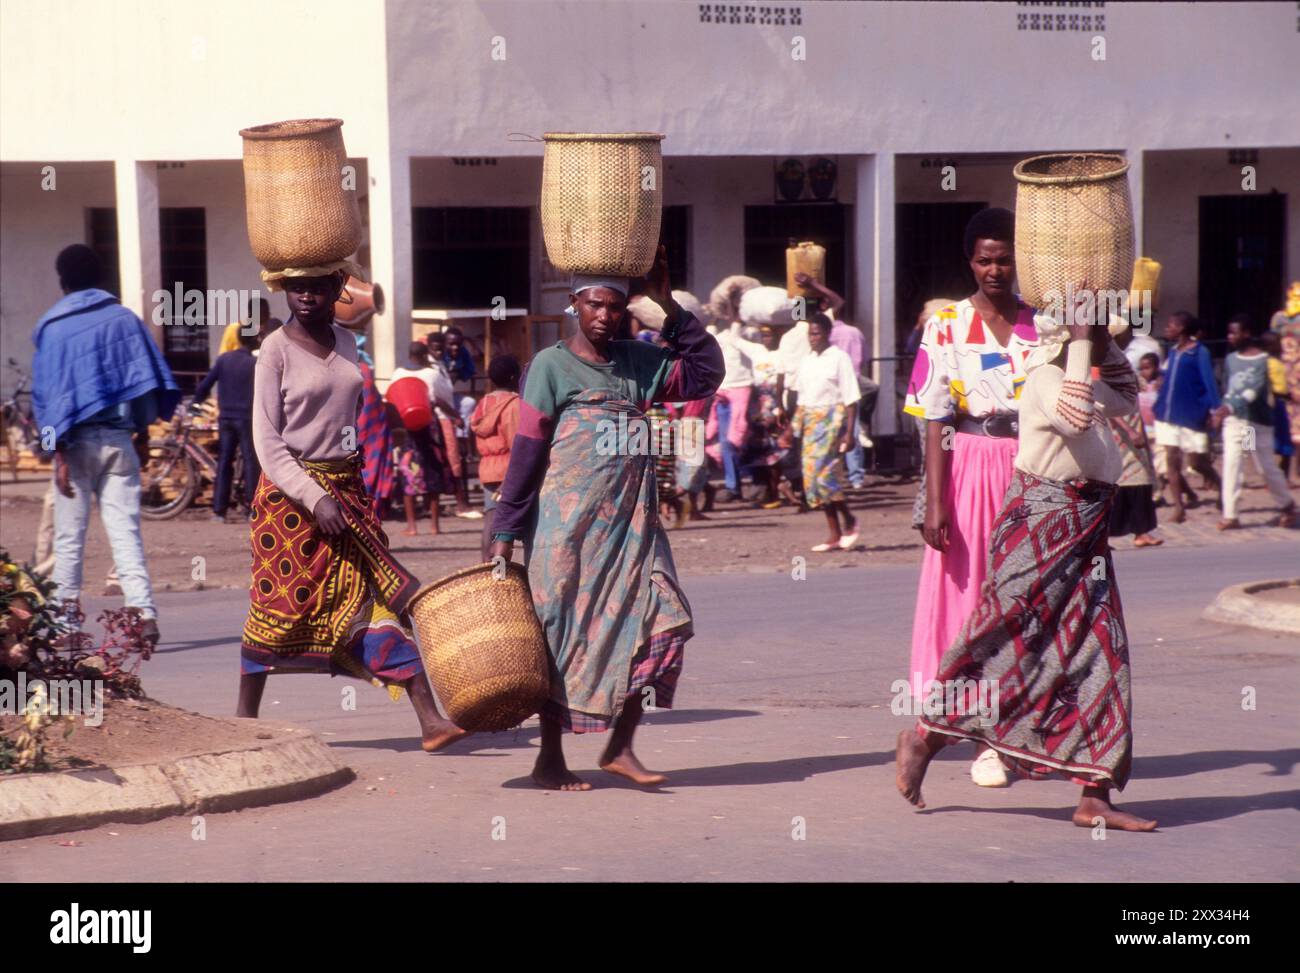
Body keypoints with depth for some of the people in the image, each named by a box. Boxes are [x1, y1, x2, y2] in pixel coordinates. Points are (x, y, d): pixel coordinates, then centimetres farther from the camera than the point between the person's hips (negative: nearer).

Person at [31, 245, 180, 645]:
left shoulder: (51, 328, -3)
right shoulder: (125, 319, 5)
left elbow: (46, 393, -8)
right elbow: (149, 381, 7)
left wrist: (58, 451, -8)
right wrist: (143, 433, 15)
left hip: (77, 442, -2)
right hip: (119, 439, 2)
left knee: (69, 533, 9)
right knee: (126, 530, -1)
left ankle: (66, 610, 13)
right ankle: (144, 611, -16)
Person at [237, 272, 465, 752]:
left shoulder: (346, 342, 8)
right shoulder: (277, 349, -8)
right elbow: (267, 441, -12)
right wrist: (314, 498, -20)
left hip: (346, 486, 5)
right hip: (290, 491, -5)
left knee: (377, 596, -2)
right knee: (278, 604, 2)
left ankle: (429, 719, -8)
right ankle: (245, 718, 17)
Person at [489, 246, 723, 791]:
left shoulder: (639, 363, 11)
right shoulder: (551, 366, -3)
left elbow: (705, 372, 9)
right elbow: (526, 453, -5)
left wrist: (669, 306, 3)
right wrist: (505, 533, -7)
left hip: (631, 523, 5)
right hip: (570, 524, -5)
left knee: (662, 621, -8)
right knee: (566, 634, 1)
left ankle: (620, 747, 2)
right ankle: (550, 758, 13)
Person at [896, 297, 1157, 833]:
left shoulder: (1080, 381, 15)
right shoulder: (1045, 377, -13)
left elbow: (1125, 396, 36)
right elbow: (1075, 417, -33)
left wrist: (1106, 343, 21)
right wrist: (1080, 342, -25)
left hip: (1084, 531, 9)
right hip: (1041, 528, -9)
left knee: (1100, 657, 1)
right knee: (1016, 649, -4)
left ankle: (1094, 798, 0)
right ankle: (923, 736, 14)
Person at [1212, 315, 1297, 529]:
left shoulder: (1263, 360, -11)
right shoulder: (1231, 359, 8)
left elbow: (1255, 389, -24)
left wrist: (1230, 407, -35)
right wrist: (1221, 411, 11)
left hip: (1258, 422, -4)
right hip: (1233, 421, 4)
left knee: (1267, 468, 6)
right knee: (1231, 465, -7)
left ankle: (1287, 506, 27)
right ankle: (1230, 515, -7)